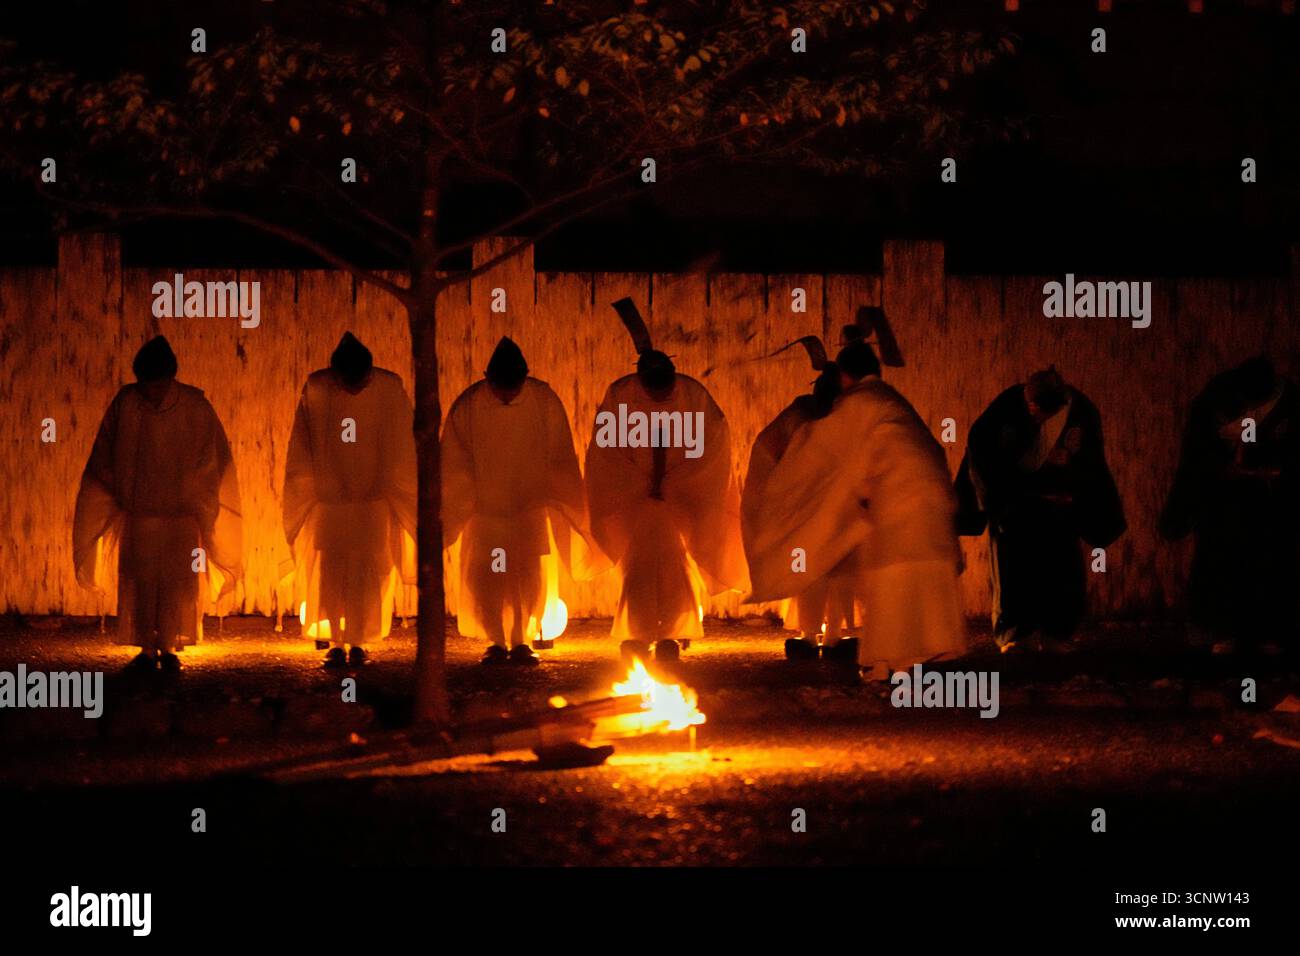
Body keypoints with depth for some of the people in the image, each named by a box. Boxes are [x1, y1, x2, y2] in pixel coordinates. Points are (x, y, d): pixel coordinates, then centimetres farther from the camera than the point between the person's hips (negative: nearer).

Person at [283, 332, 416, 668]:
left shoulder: (390, 388, -11)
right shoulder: (316, 389, -11)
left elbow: (401, 451, -1)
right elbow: (301, 451, 0)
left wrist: (391, 493, 0)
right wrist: (313, 491, -1)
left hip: (374, 504, 0)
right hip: (328, 501, 0)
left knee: (367, 574, 0)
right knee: (329, 573, 0)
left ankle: (357, 642, 7)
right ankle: (335, 644, 5)